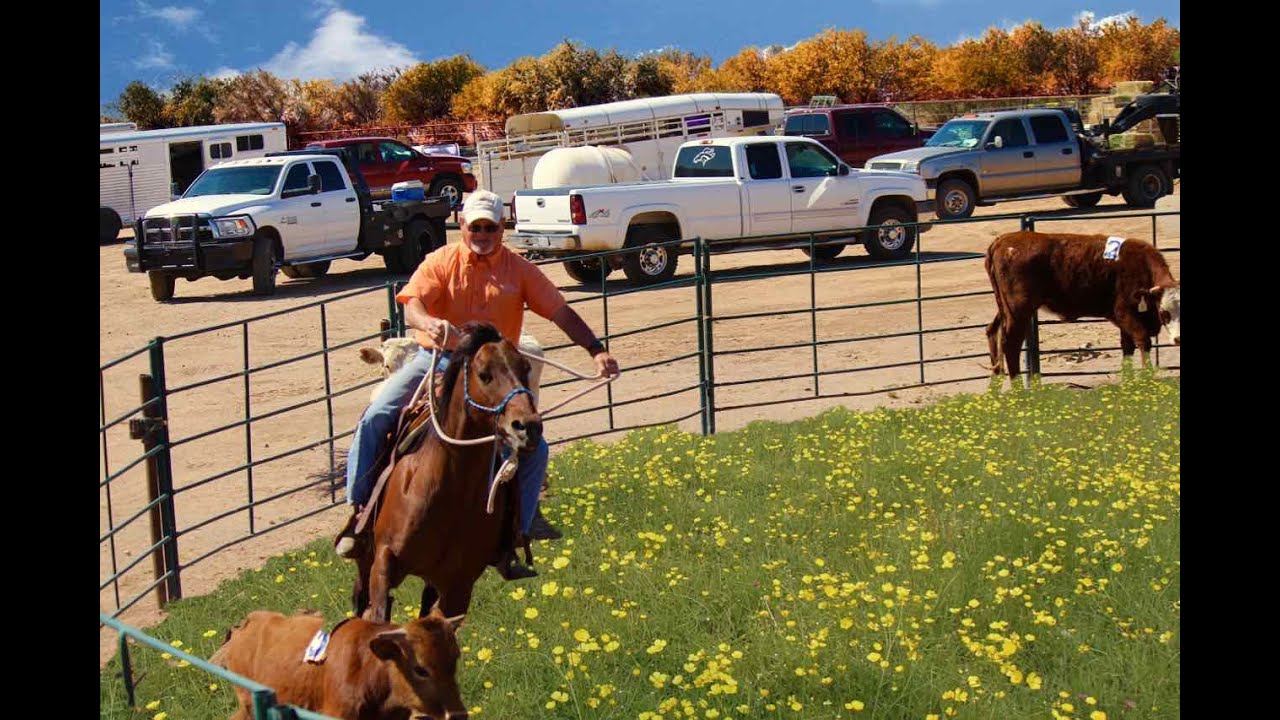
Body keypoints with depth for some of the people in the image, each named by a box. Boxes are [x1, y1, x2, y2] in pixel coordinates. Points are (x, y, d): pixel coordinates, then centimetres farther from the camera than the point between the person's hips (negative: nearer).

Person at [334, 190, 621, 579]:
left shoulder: (520, 270, 2)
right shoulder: (441, 262, -1)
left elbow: (561, 313, -2)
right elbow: (412, 308, -15)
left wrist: (597, 350, -14)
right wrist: (431, 323, -38)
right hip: (435, 360, -1)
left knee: (534, 449, -10)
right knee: (375, 418, -20)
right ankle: (358, 511, -9)